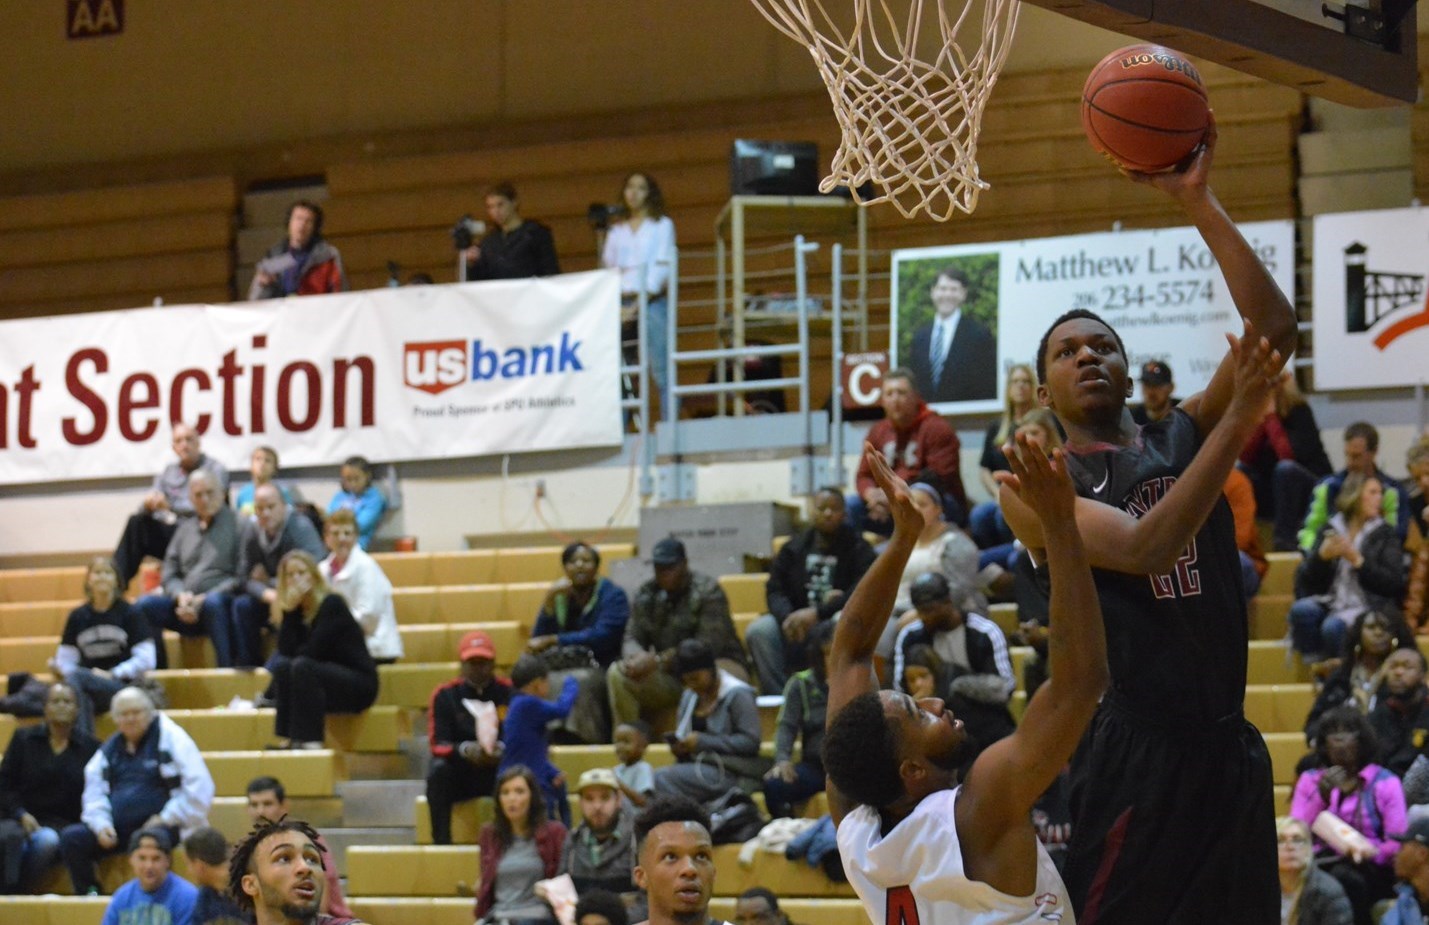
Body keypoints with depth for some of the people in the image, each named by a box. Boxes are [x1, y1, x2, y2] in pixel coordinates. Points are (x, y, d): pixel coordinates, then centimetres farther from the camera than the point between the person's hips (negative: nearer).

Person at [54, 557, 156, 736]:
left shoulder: (129, 614, 5)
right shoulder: (77, 617, 14)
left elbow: (146, 660, -1)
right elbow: (64, 660, 15)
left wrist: (111, 675, -8)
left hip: (124, 686, -3)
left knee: (76, 679, -33)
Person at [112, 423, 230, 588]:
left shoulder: (215, 469, 0)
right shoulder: (168, 472, 15)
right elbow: (145, 510, 8)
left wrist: (170, 506, -26)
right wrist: (149, 504, -18)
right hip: (169, 534, 5)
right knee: (136, 522, -20)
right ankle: (119, 579, -28)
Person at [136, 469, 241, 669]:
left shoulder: (236, 523, 3)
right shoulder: (185, 527, 20)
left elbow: (240, 577, -7)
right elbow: (169, 574, 19)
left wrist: (204, 599, -15)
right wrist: (181, 595, -5)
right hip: (186, 606, 5)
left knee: (213, 603, -39)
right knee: (144, 605, -20)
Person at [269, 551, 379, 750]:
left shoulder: (332, 604, -13)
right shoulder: (296, 610, 6)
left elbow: (314, 651, -21)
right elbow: (285, 650, -8)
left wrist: (295, 655, -1)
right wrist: (290, 610, -14)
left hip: (359, 684, -6)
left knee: (301, 666, -28)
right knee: (282, 666, -16)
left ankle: (311, 740, -30)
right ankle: (293, 739, -19)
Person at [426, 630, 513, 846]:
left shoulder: (509, 693, -2)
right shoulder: (444, 696, 0)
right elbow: (438, 744, -9)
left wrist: (501, 749, -31)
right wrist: (465, 750, -31)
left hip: (499, 772, -1)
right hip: (461, 775, 1)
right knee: (438, 770, -30)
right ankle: (441, 842, -28)